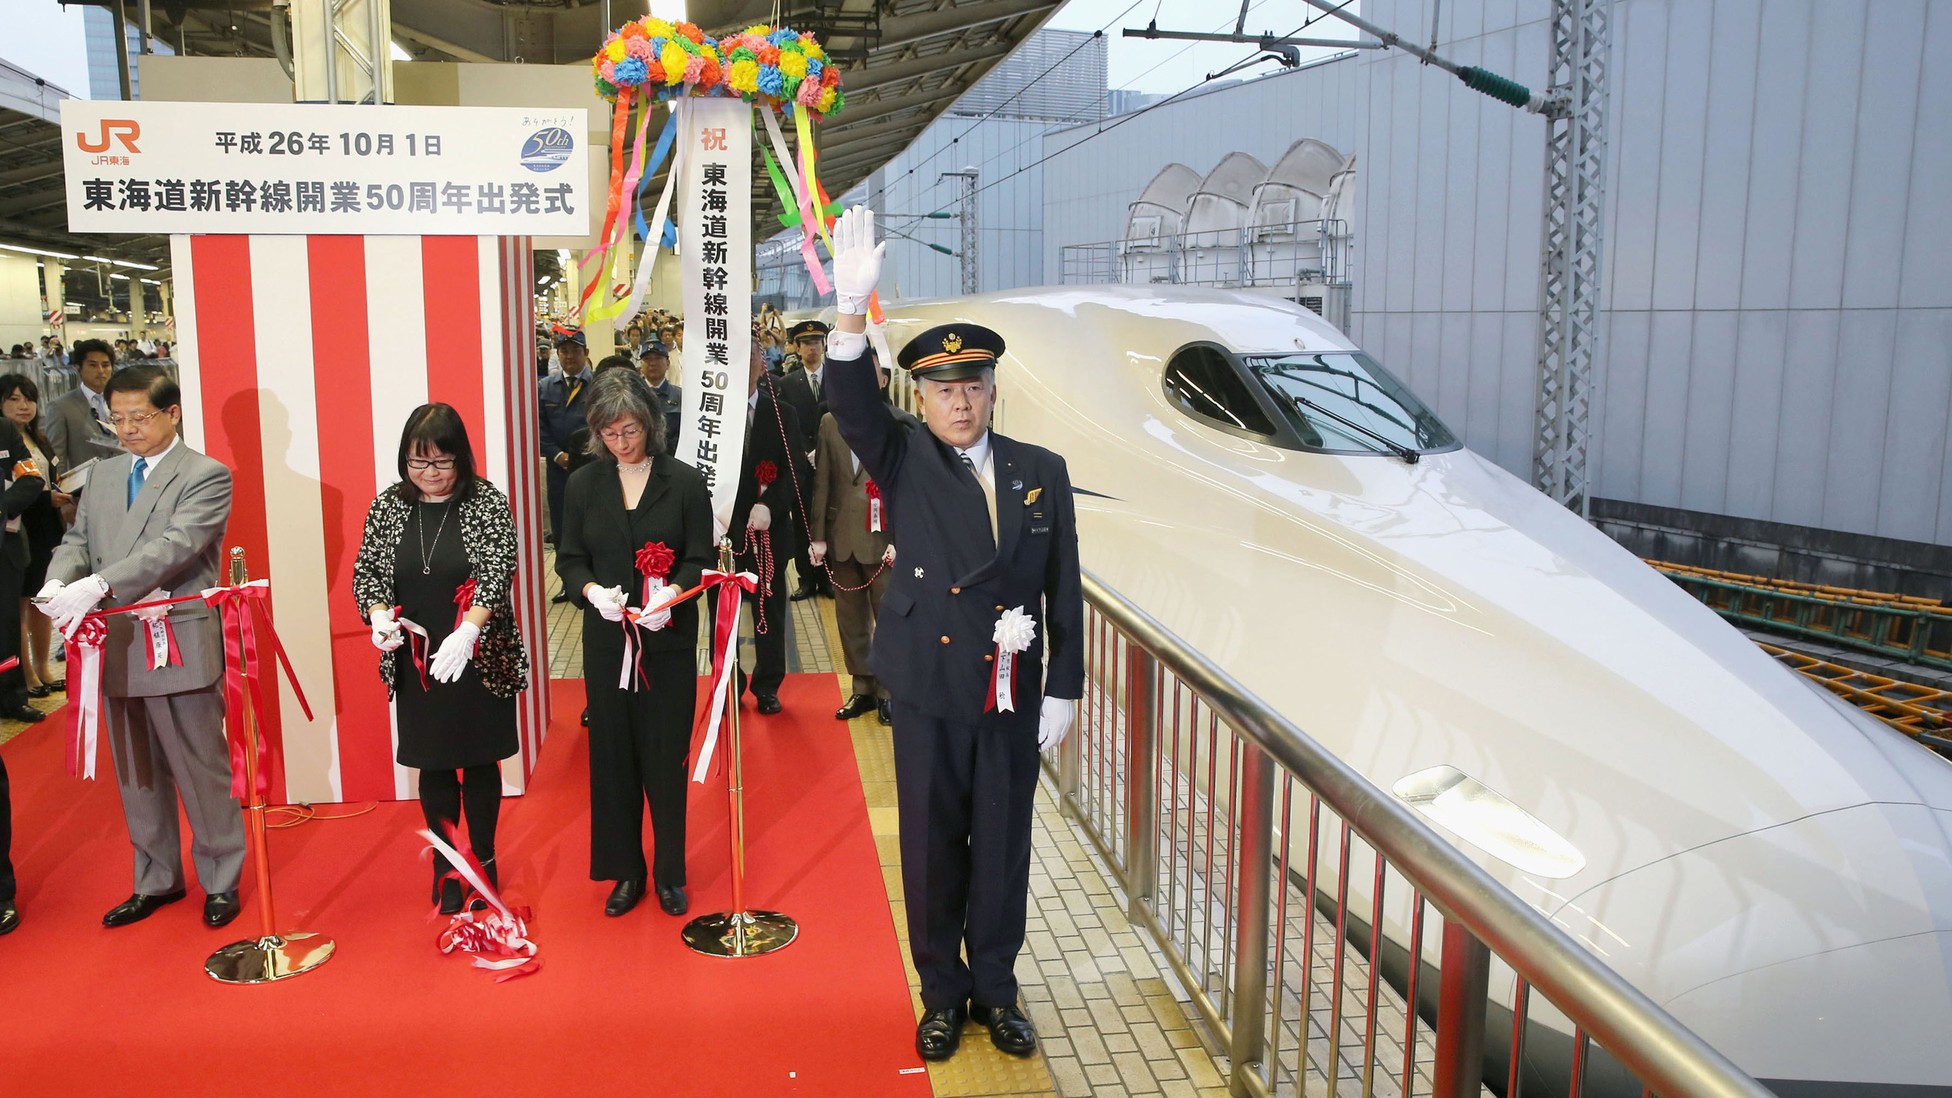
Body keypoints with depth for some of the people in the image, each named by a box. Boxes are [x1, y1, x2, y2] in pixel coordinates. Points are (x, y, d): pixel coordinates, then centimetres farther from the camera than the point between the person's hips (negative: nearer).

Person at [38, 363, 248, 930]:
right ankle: (156, 881, 33)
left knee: (202, 770, 4)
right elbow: (78, 539, 11)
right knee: (137, 776, 17)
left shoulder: (206, 476, -8)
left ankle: (220, 882, 19)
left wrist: (98, 586, -30)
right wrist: (57, 582, -11)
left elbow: (175, 547, -20)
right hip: (117, 649, 7)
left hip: (180, 650, -7)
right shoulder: (103, 474, 15)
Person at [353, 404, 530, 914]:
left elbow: (497, 571, -17)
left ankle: (483, 859, 28)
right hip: (416, 662, 3)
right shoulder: (388, 506, 3)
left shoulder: (487, 501, -8)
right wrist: (378, 614, -17)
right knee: (434, 766, 11)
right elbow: (367, 572, 5)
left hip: (480, 660, -2)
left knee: (480, 762, 9)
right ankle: (445, 868, 26)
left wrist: (468, 631, -32)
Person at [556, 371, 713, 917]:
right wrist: (593, 591, -15)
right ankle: (626, 871, 24)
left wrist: (672, 593, -23)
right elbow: (569, 559, 6)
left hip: (669, 641, -2)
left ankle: (670, 873, 20)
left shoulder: (684, 482, -3)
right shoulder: (584, 484, 4)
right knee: (613, 755, 9)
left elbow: (701, 558, -3)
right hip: (606, 641, 2)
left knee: (666, 756, 4)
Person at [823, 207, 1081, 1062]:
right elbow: (853, 409, -22)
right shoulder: (905, 463, -2)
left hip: (1013, 696, 2)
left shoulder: (1042, 472, 3)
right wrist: (852, 313, -37)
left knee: (1003, 846, 13)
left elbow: (1064, 589, 4)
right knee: (932, 847, 10)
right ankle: (942, 993, 30)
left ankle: (995, 988, 33)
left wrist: (1063, 689, 1)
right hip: (930, 689, -1)